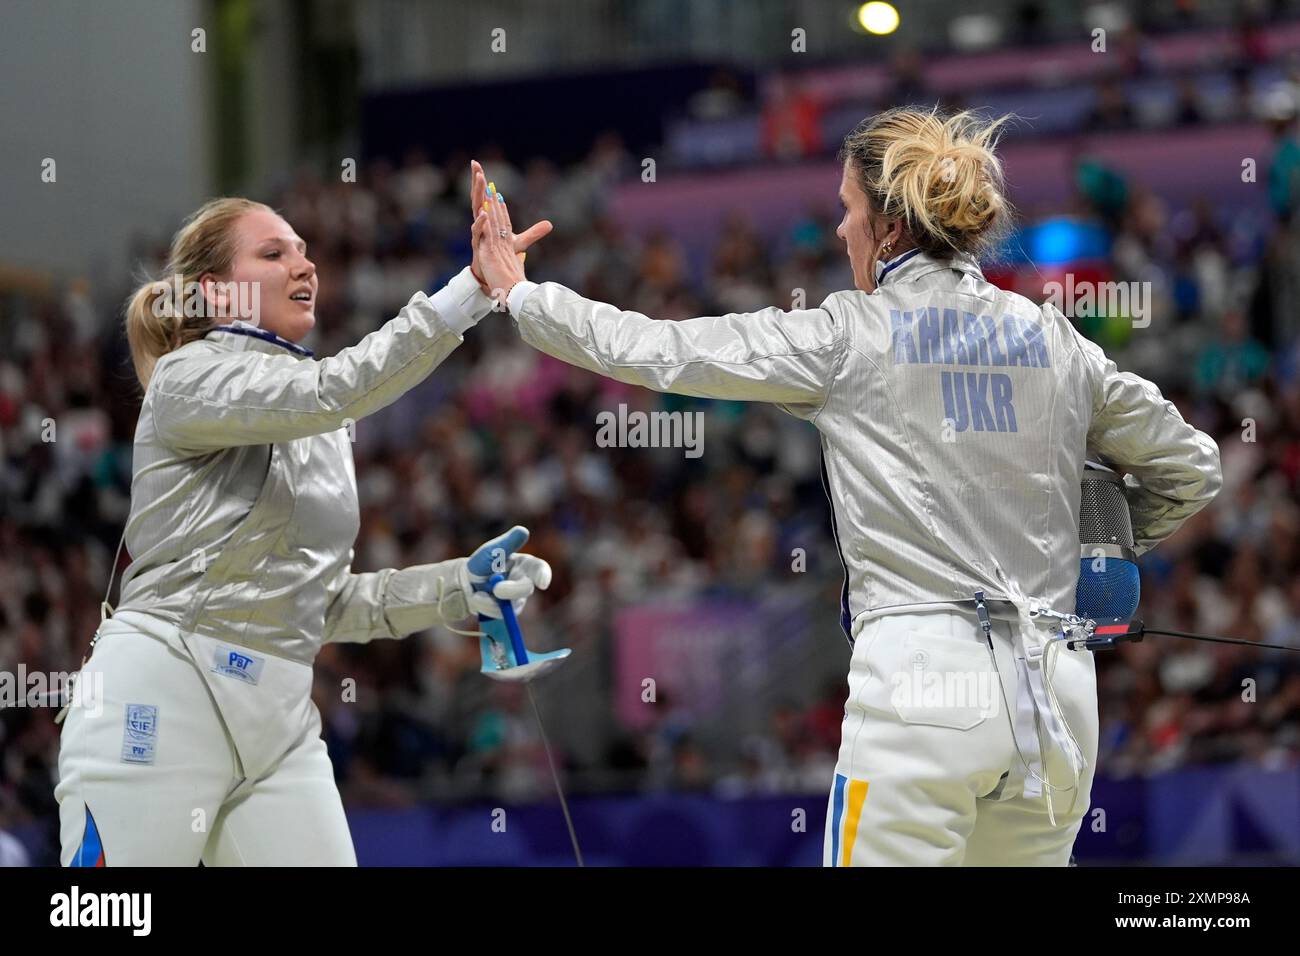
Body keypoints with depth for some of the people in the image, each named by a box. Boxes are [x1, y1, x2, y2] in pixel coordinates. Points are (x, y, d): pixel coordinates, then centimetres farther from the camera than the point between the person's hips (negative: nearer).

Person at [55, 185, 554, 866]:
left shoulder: (323, 434, 20)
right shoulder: (187, 380, -4)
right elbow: (330, 392, -22)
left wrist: (462, 588, 7)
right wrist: (473, 288, -29)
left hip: (277, 723, 7)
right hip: (159, 706, -7)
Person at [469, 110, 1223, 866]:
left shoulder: (849, 336, 0)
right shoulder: (1052, 338, 11)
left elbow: (657, 353, 6)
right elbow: (1190, 470, 18)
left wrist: (520, 293, 19)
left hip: (921, 679, -5)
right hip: (1056, 690, 5)